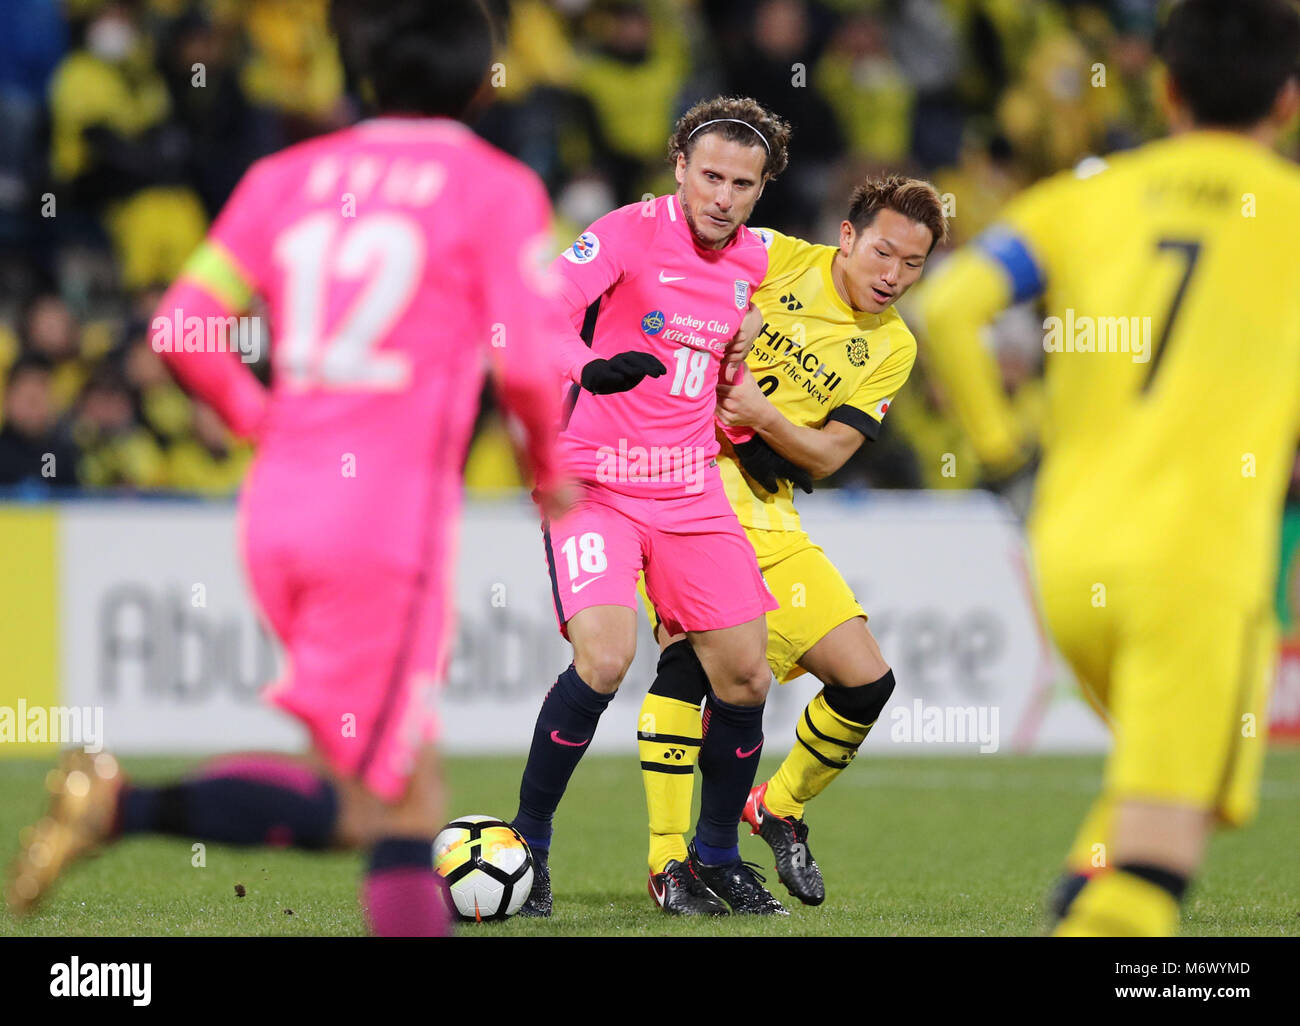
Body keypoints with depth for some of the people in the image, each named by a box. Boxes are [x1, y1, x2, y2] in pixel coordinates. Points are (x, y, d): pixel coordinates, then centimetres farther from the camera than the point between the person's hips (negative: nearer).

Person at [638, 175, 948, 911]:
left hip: (769, 512, 5)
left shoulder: (893, 348, 8)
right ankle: (668, 862, -17)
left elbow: (829, 455, 1)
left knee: (866, 680, -1)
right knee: (688, 649, -25)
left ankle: (782, 810, 26)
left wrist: (765, 416, -17)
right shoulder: (776, 258, -3)